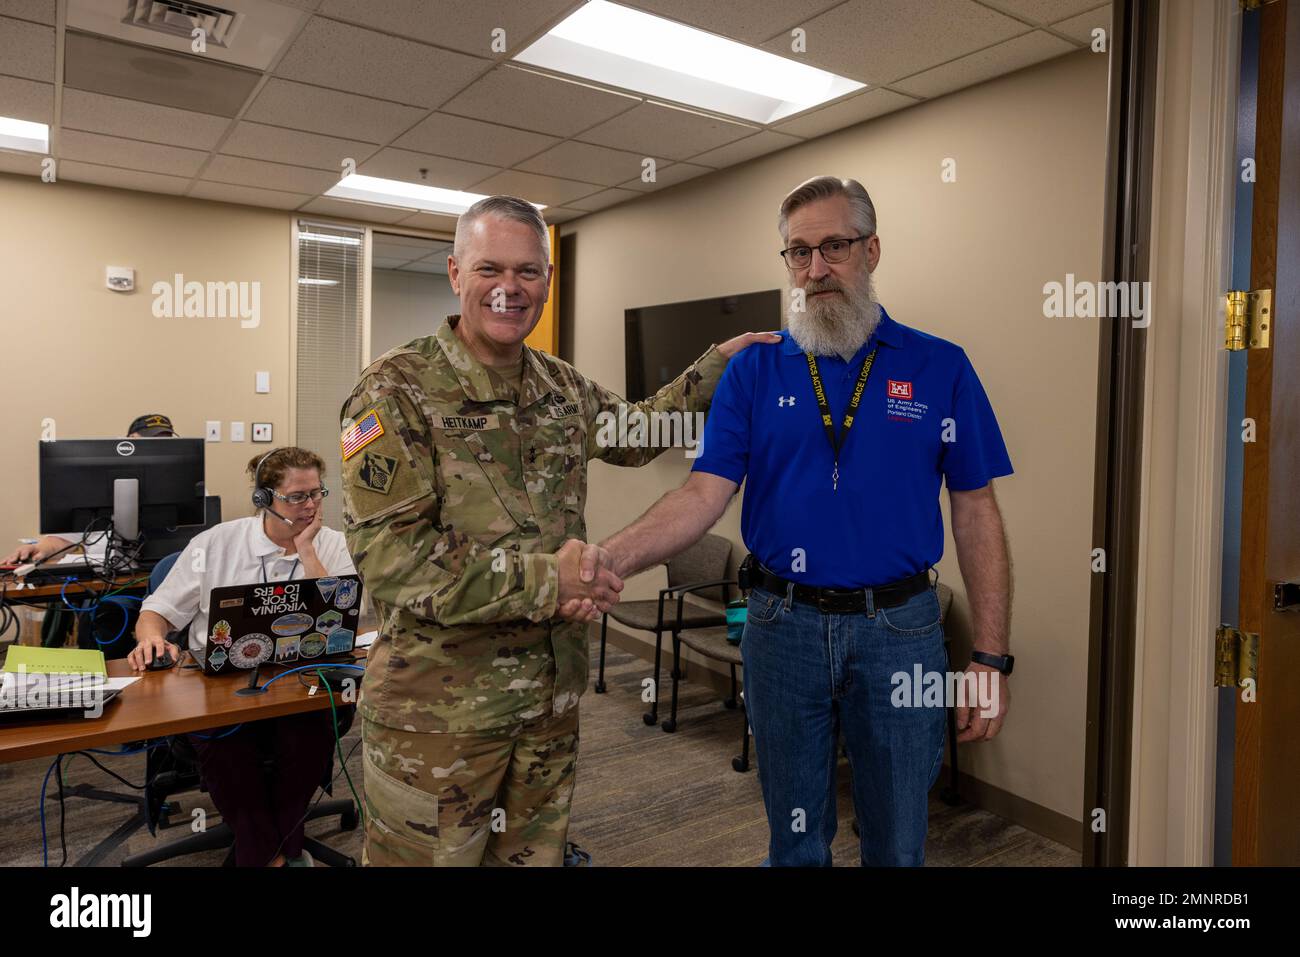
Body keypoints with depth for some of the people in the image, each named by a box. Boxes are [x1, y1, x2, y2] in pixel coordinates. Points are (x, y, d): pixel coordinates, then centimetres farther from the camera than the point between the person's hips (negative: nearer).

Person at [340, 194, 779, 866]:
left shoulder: (562, 387, 6)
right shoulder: (398, 389, -12)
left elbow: (637, 433, 25)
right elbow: (386, 552, -19)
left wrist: (716, 363, 17)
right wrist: (543, 580, -22)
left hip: (554, 696, 5)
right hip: (436, 709, -5)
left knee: (538, 853, 20)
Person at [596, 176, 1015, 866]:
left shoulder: (939, 368, -1)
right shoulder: (754, 371, 1)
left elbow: (976, 514, -1)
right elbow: (706, 492, -8)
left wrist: (991, 658, -5)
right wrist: (615, 556, -26)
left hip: (899, 629, 0)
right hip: (783, 624, 1)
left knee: (898, 842, 16)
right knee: (795, 838, 18)